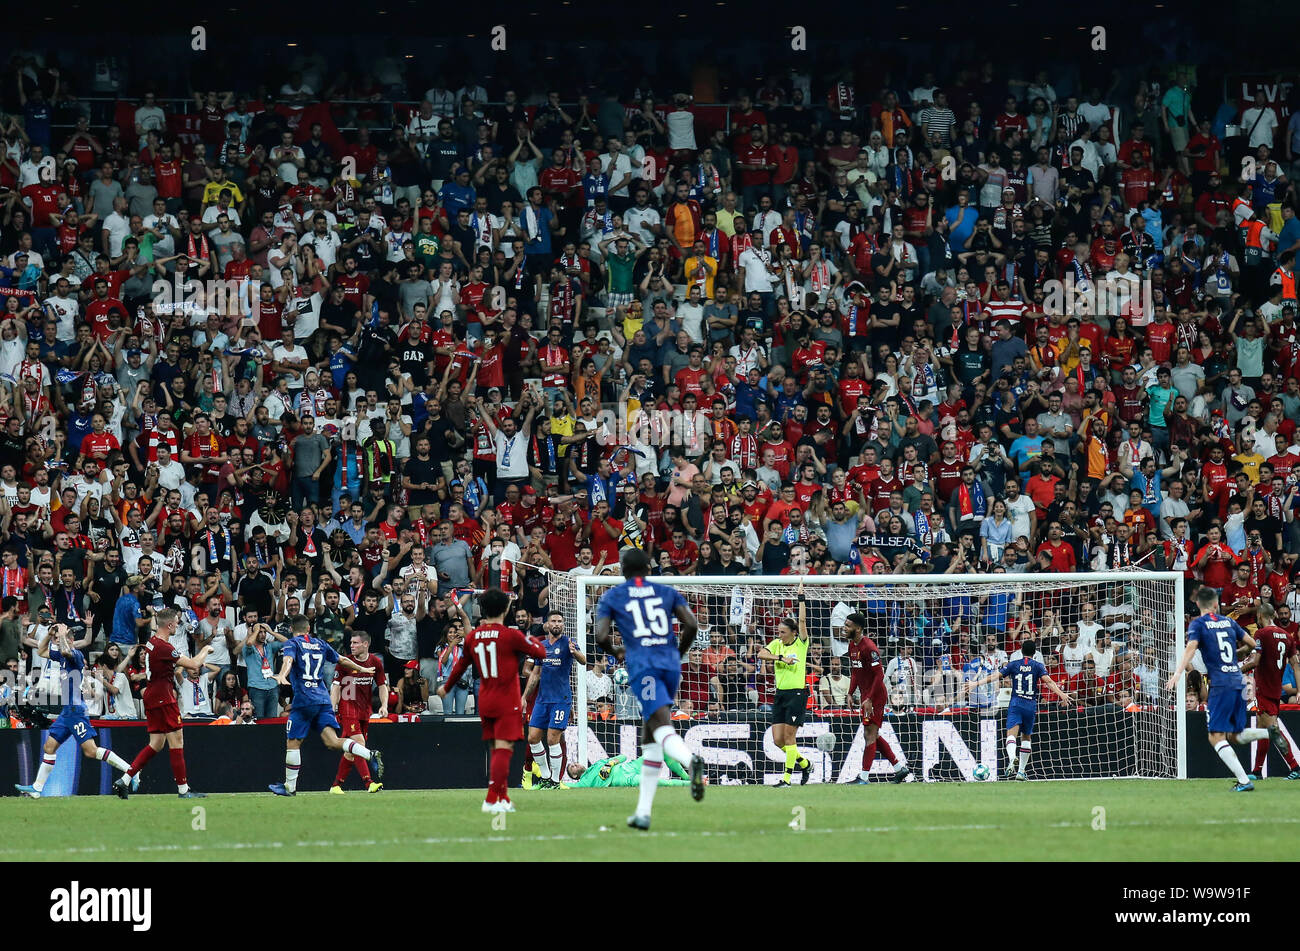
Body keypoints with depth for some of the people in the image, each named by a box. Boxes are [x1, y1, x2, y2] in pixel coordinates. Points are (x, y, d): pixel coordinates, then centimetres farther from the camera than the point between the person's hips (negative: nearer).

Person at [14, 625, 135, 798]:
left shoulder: (76, 654, -10)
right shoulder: (62, 656, 16)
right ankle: (36, 788, 14)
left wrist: (62, 634, -16)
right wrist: (49, 634, 16)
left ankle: (128, 769, -15)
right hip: (67, 711, 10)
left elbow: (65, 651, -34)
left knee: (90, 751, -16)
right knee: (49, 747, 10)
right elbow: (41, 652, 31)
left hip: (76, 709, -10)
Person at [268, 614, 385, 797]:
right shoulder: (320, 644, 19)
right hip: (323, 699, 5)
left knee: (293, 743, 5)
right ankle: (370, 755, -25)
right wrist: (361, 669, 45)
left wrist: (282, 675, -39)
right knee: (332, 741, -5)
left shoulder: (292, 644, 2)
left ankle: (290, 786, 8)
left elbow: (288, 660, -20)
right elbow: (342, 660, 28)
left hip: (304, 700, -5)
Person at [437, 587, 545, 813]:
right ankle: (492, 799, -19)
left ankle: (504, 798, 18)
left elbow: (461, 665, 18)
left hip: (485, 701, 6)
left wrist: (446, 687, 36)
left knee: (497, 749, 14)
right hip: (507, 701, -6)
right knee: (503, 748, -9)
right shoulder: (511, 635, -13)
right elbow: (540, 652, -2)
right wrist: (533, 639, 21)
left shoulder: (474, 636, 4)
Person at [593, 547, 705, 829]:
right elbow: (691, 625, 5)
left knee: (662, 729, -20)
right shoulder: (667, 592, 17)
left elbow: (601, 636, 1)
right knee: (650, 739, 14)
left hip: (642, 665, -4)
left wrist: (616, 653, 22)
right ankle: (643, 811, 12)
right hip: (670, 663, 4)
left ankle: (691, 760, -55)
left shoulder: (612, 597, 11)